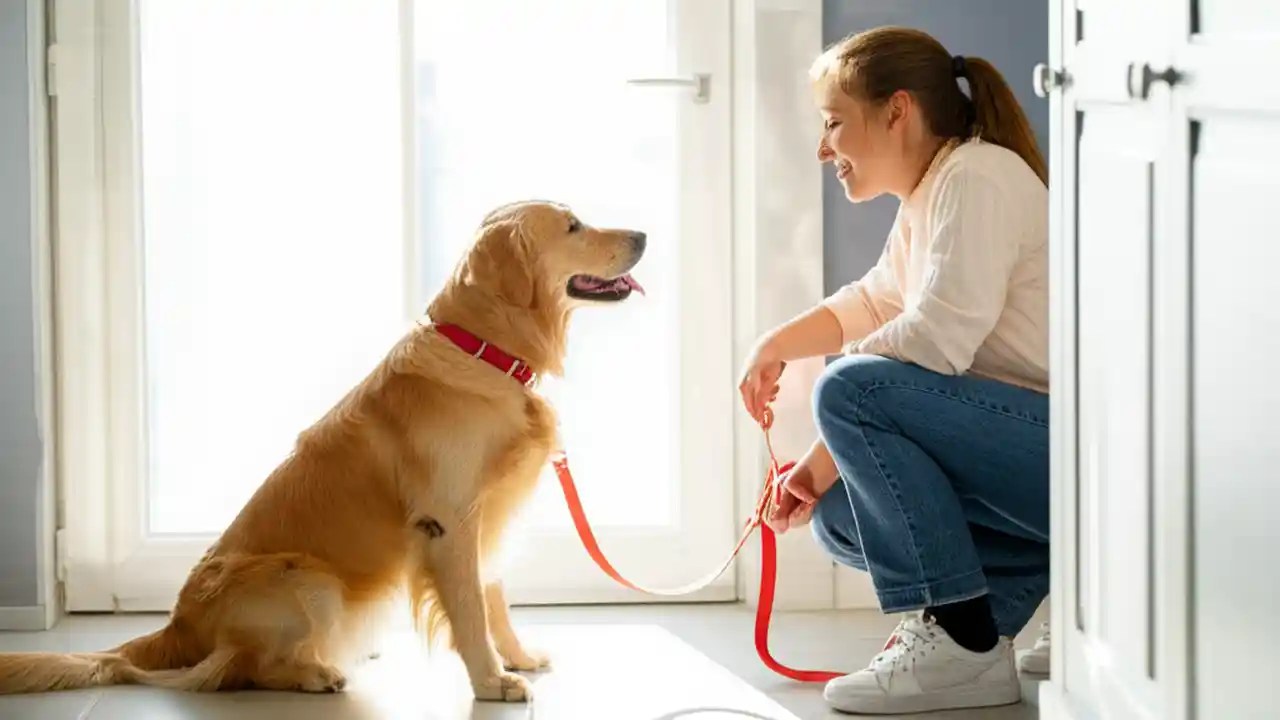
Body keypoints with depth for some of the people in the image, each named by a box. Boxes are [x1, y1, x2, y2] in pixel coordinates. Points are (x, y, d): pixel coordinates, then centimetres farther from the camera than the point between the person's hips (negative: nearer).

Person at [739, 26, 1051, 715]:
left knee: (851, 390, -22)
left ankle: (962, 642, -19)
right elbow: (871, 303, 28)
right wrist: (778, 343, 8)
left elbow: (938, 336, -24)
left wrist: (832, 445, -10)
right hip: (1032, 452, 10)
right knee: (839, 517, 8)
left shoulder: (979, 177, -14)